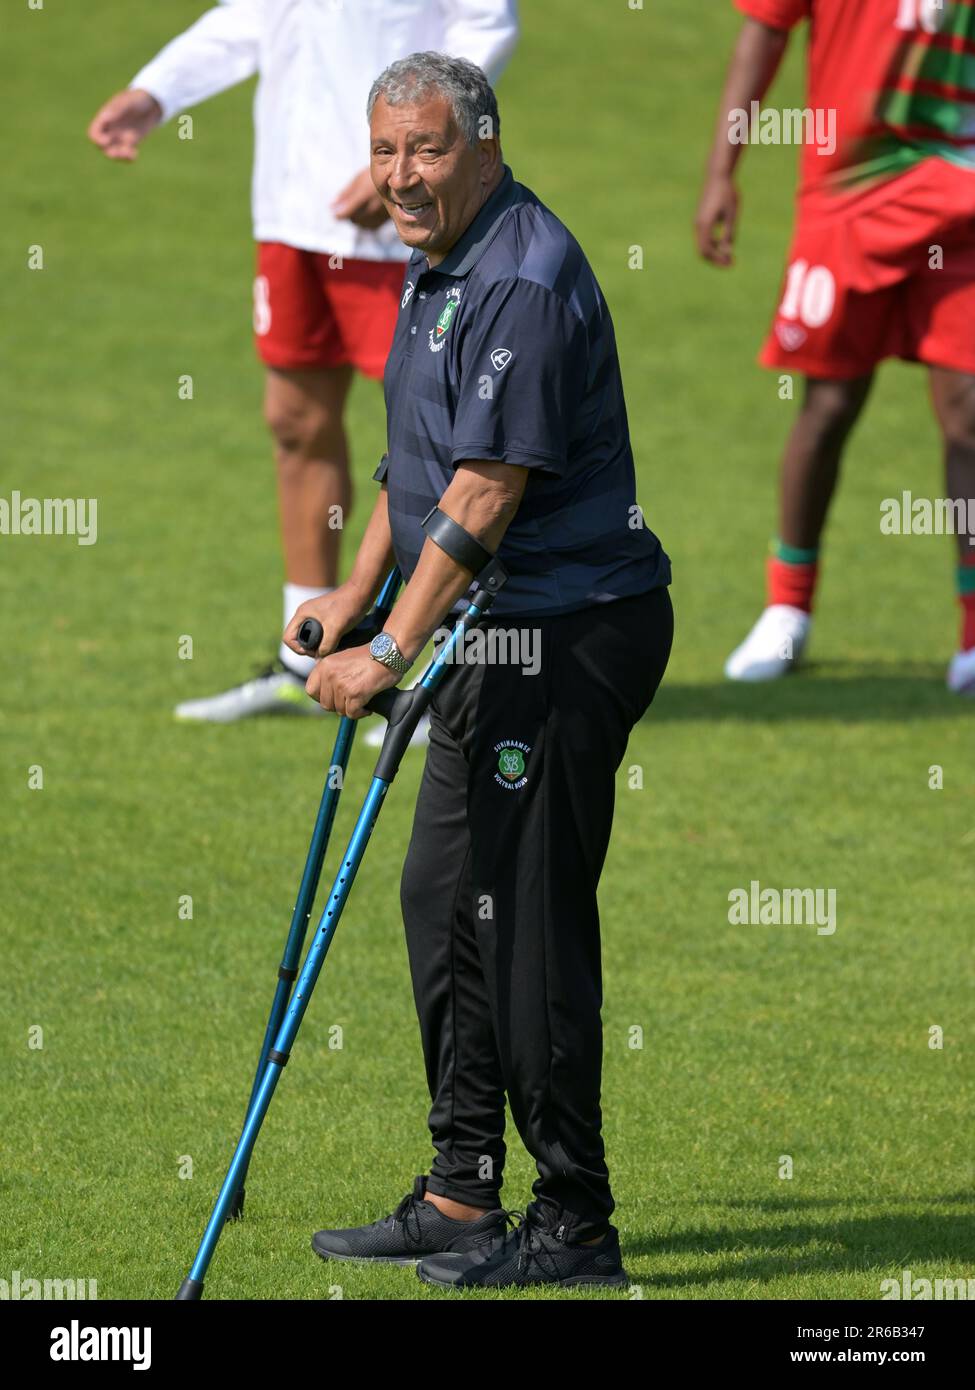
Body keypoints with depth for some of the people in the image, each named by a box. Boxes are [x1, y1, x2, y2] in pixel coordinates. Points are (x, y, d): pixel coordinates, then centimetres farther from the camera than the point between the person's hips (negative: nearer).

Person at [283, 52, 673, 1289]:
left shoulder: (524, 283, -20)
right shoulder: (436, 268, 14)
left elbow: (488, 495, -24)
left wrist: (395, 649, -25)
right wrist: (355, 596, 23)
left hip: (563, 638, -11)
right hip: (501, 643, 11)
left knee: (529, 918, -8)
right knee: (443, 903, 14)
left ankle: (575, 1224, -2)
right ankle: (462, 1200, 21)